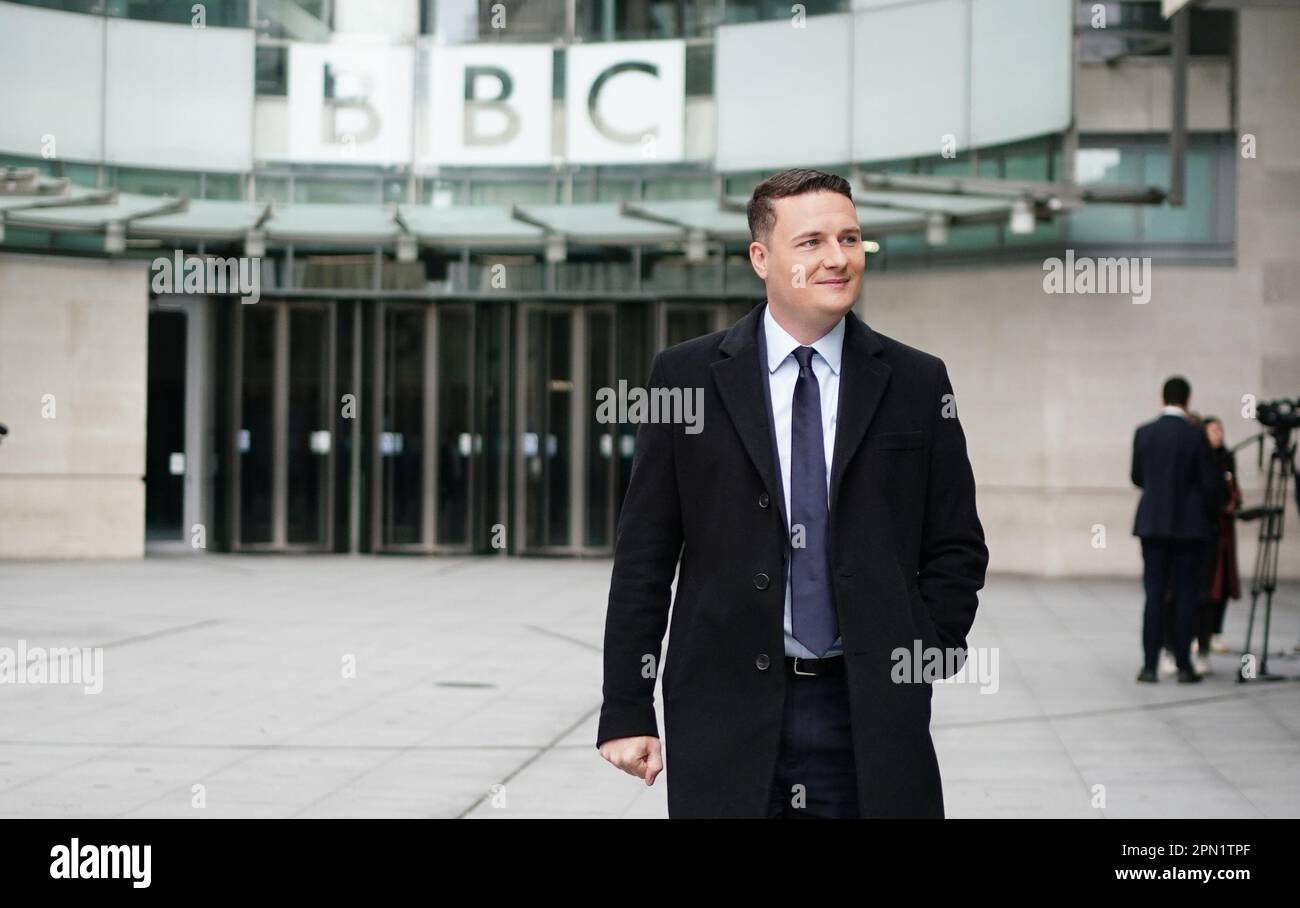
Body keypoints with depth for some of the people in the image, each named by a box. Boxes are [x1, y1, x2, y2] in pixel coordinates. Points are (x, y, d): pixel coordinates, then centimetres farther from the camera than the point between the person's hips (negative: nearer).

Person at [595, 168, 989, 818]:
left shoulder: (917, 383, 6)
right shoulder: (686, 375, 2)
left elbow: (956, 549, 10)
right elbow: (643, 555, 1)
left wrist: (921, 661, -2)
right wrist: (627, 710, -2)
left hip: (869, 715, 1)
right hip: (725, 709, -1)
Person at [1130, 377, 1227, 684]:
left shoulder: (1143, 433, -2)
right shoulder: (1196, 436, -10)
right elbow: (1212, 482, -6)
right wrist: (1210, 513, 14)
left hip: (1152, 523, 2)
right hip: (1190, 525, -2)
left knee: (1154, 595, 4)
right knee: (1186, 595, 3)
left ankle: (1150, 666, 1)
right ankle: (1184, 666, 3)